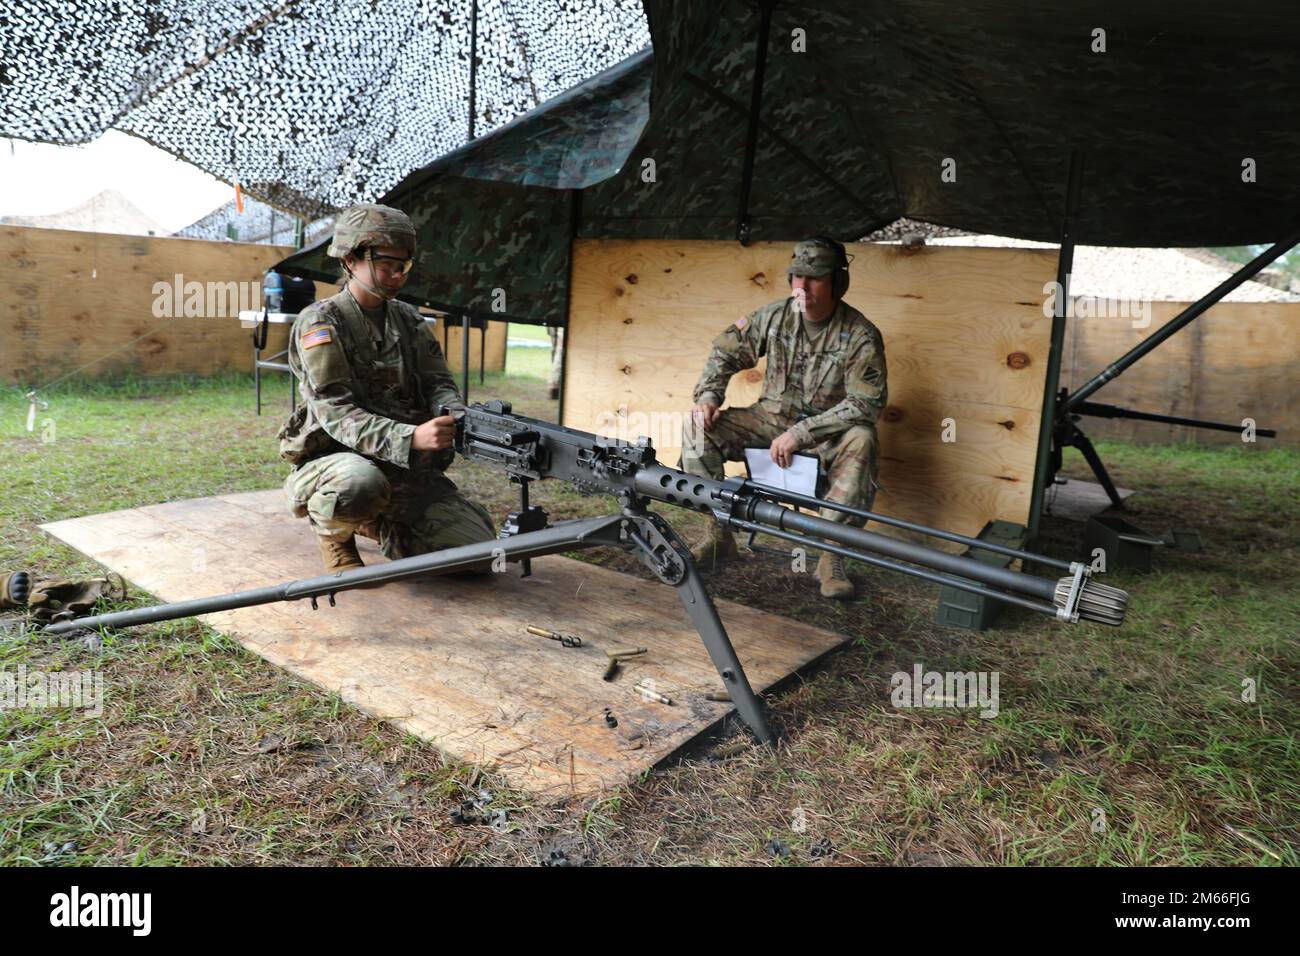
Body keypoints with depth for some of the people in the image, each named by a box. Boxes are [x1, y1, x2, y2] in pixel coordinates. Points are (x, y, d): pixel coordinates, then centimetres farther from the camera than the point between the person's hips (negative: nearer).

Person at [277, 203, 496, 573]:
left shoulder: (409, 321, 11)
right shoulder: (320, 323, -8)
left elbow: (438, 383, 5)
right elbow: (337, 414, -18)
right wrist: (412, 438, -35)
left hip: (408, 471, 5)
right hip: (334, 463, -5)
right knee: (361, 484, -42)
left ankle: (381, 526, 17)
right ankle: (334, 533, -3)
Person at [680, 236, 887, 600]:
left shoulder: (860, 335, -15)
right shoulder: (775, 316, -5)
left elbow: (867, 403, -22)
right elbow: (725, 353, 6)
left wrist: (800, 433, -28)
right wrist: (708, 396, -13)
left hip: (829, 430, -3)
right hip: (773, 419, 4)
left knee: (861, 442, -37)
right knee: (698, 427, -16)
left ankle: (831, 555, -27)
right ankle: (720, 537, -11)